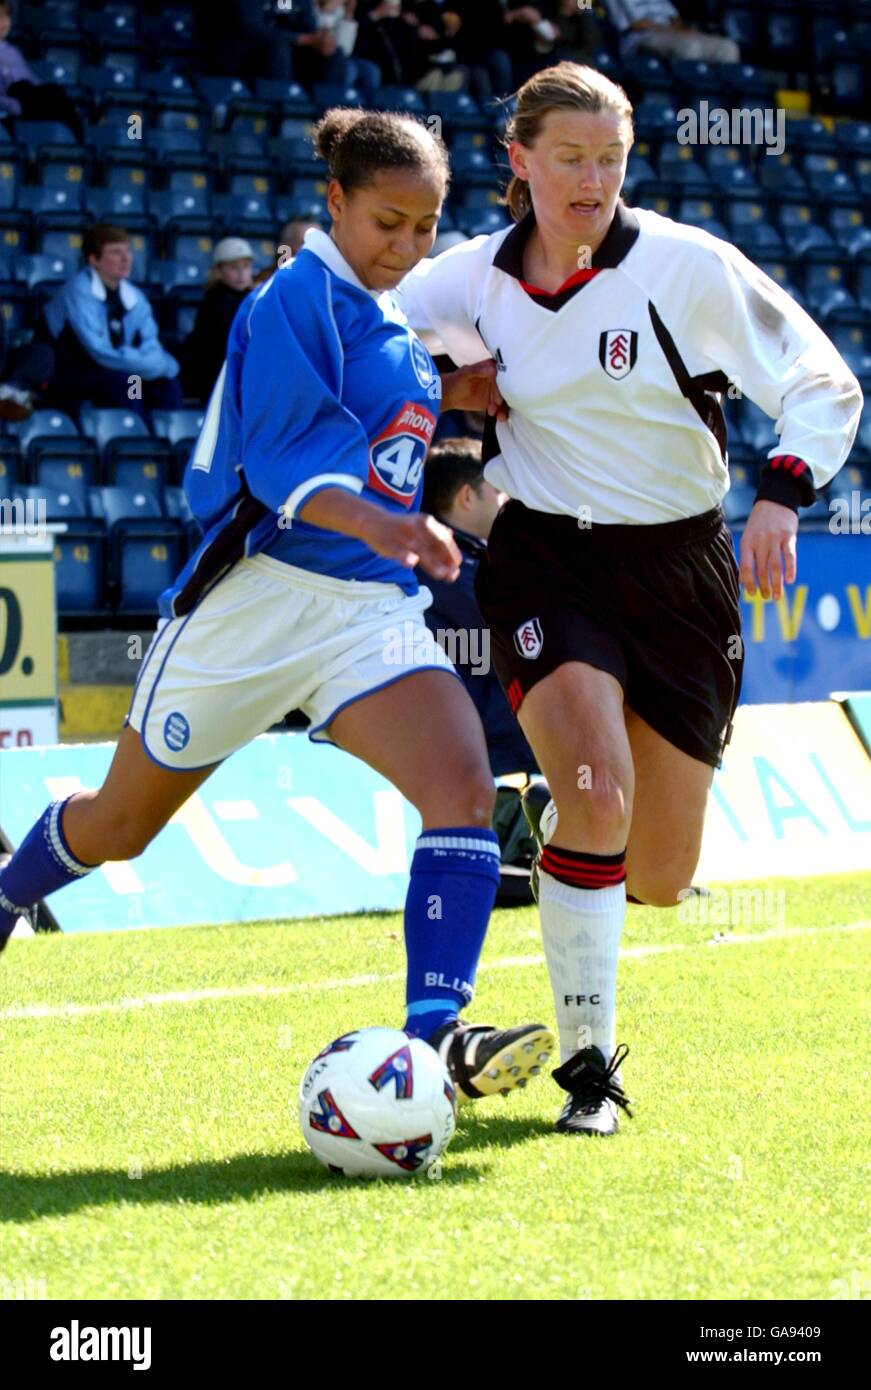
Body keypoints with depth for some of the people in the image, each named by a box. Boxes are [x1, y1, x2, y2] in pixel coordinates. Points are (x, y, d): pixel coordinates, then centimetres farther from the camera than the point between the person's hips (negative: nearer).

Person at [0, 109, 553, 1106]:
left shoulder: (387, 315, 12)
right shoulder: (295, 299, -13)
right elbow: (279, 459, -23)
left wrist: (445, 396, 12)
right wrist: (373, 522, -39)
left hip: (371, 610, 6)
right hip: (255, 599, -6)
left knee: (463, 784, -21)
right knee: (122, 823, 13)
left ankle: (434, 1034, -27)